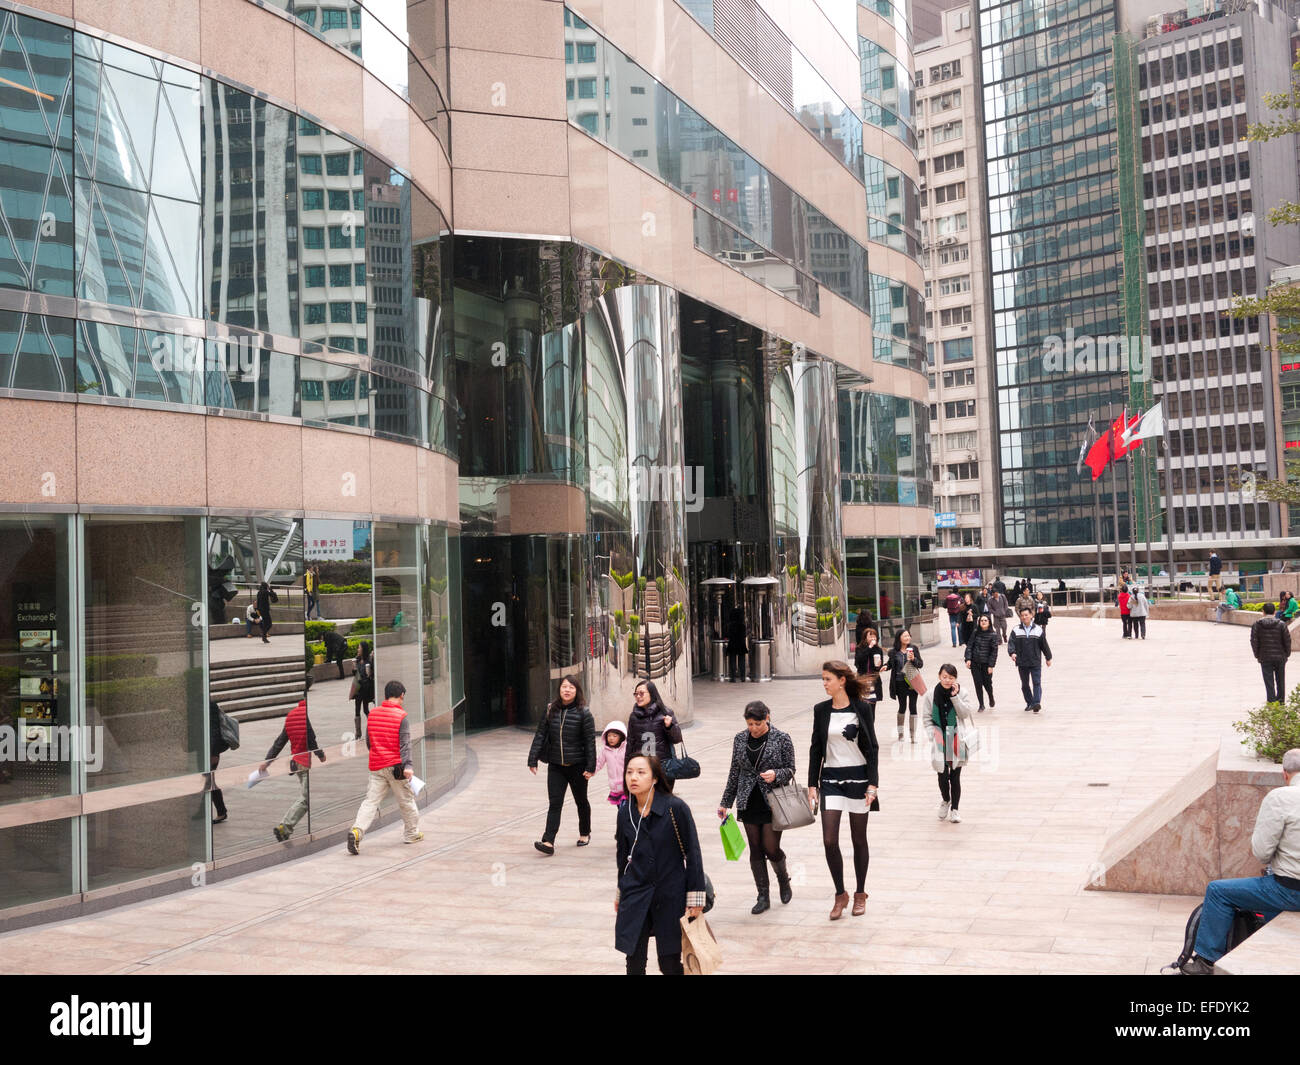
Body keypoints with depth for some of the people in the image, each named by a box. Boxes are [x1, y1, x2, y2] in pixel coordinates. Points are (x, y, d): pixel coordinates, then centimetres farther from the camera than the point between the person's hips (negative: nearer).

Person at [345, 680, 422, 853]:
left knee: (371, 800, 1)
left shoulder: (372, 713, 7)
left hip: (376, 766, 4)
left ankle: (357, 829, -21)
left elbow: (368, 741, 17)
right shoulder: (402, 716, -8)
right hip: (395, 766, -4)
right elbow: (405, 743, -16)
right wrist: (407, 765, -21)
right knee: (406, 800, 13)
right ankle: (412, 833, 26)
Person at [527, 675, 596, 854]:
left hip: (577, 765, -2)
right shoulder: (550, 710, 1)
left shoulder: (583, 713, -9)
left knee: (581, 801, 15)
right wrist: (533, 760, -1)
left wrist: (590, 767, -11)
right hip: (555, 766, 2)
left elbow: (590, 741, -9)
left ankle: (585, 834, 35)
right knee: (555, 803, -6)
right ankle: (548, 842, -12)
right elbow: (540, 736, 3)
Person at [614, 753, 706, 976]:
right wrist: (620, 893, 22)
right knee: (634, 963, 3)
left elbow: (693, 854, -8)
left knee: (670, 965, 2)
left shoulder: (675, 808, -13)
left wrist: (695, 898, -9)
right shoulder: (625, 812, 1)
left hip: (671, 897, -3)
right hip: (635, 897, 3)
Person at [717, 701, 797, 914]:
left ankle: (784, 880, 27)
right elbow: (734, 772, 12)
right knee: (755, 849, 5)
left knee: (771, 848, -4)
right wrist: (725, 802, 13)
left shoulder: (782, 739, -6)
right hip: (748, 803, 3)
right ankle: (763, 897, 15)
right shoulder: (740, 739, 4)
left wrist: (775, 775, -22)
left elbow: (790, 770, 0)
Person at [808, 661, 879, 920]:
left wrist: (872, 783, -10)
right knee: (829, 840, -6)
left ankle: (860, 894, 23)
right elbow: (816, 749, 9)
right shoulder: (821, 710, 4)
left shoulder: (862, 708, -5)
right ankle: (840, 894, 10)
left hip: (858, 777, -2)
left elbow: (872, 747, -3)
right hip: (831, 779, 2)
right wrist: (813, 784, 5)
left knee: (859, 839, 8)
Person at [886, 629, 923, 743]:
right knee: (902, 707, 8)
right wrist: (885, 666, -11)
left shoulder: (914, 649, 0)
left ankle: (913, 735, 8)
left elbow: (920, 664, -1)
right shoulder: (894, 652, 0)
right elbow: (890, 664, 11)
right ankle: (900, 734, 21)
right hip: (900, 683, 0)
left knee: (912, 707, 1)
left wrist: (913, 659, -20)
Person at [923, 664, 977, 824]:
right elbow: (927, 717, 4)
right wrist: (933, 734, -7)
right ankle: (945, 800, 29)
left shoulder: (962, 693, -2)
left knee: (955, 777, 5)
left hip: (957, 741, 0)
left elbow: (965, 714, -12)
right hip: (939, 742, 0)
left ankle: (954, 809, 20)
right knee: (942, 775, -1)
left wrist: (955, 696, -19)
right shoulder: (931, 695, -1)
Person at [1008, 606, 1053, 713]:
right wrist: (1012, 652, -27)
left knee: (1037, 682, -10)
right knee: (1025, 684, 9)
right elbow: (1011, 642, -8)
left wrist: (1048, 657, 15)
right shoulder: (1016, 630, 2)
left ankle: (1037, 702, -14)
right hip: (1022, 662, 2)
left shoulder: (1038, 629, 3)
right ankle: (1029, 703, 20)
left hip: (1036, 662, -2)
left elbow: (1044, 644, 10)